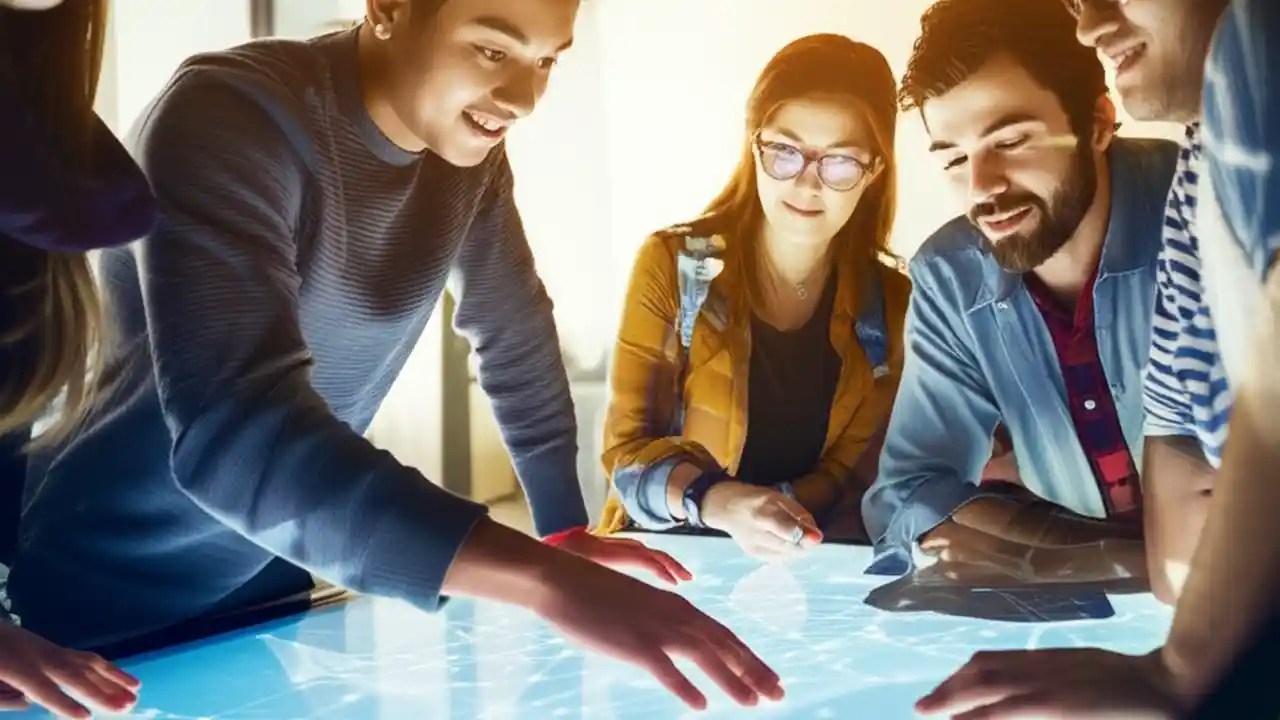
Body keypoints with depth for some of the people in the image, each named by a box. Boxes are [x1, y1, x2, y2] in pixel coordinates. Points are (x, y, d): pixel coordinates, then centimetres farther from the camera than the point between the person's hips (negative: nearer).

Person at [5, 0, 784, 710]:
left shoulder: (471, 150, -6)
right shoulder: (227, 118, -28)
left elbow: (518, 338, 6)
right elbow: (236, 429, -40)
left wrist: (564, 534, 4)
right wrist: (548, 580, -47)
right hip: (100, 601, -6)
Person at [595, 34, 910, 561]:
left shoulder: (894, 305, 3)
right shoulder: (672, 265, -2)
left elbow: (857, 474, 3)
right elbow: (627, 447, -5)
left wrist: (787, 516, -18)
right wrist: (715, 502, -25)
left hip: (805, 569, 1)